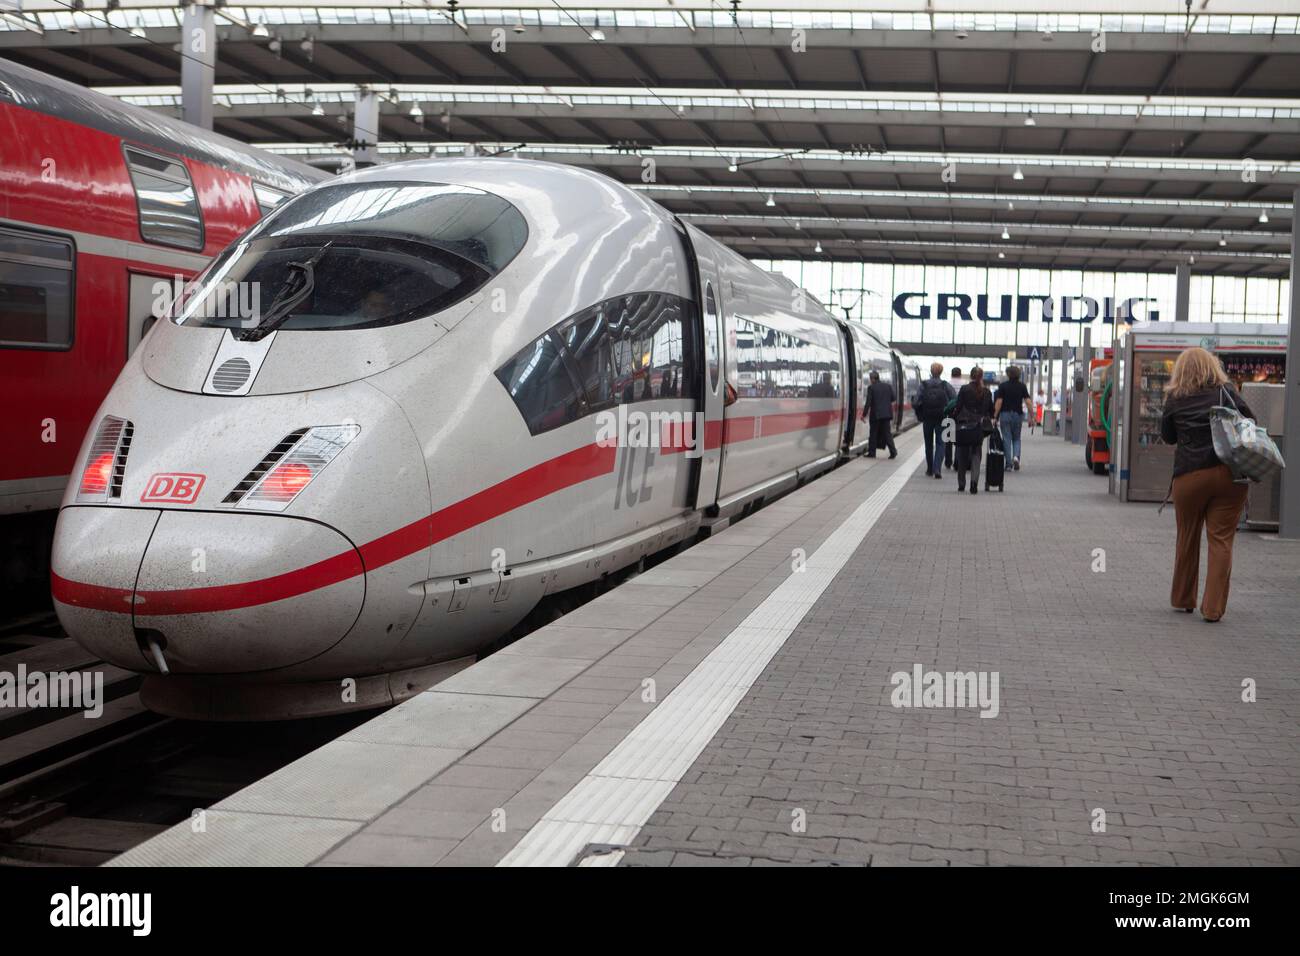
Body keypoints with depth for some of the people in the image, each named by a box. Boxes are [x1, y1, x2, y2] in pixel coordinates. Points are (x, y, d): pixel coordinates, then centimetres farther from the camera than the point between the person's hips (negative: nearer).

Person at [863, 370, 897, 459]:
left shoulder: (871, 388, -9)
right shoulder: (888, 386, 4)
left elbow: (868, 402, -12)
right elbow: (893, 399, 8)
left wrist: (864, 414, -7)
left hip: (875, 414, -4)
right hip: (886, 414, 4)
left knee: (873, 434, 8)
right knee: (887, 433, 7)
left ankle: (872, 452, 12)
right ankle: (893, 451, -4)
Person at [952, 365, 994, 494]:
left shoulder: (964, 389, -6)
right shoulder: (987, 391, 2)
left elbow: (958, 407, -7)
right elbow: (991, 409, 9)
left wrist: (954, 420, 4)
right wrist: (991, 419, 27)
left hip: (964, 426, -1)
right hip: (979, 428, 1)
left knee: (962, 456, 9)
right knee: (976, 454, 5)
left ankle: (961, 485, 16)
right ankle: (974, 481, -15)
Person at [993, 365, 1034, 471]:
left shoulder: (1003, 386, -5)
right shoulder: (1022, 386, 1)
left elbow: (999, 402, -9)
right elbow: (1028, 402, -5)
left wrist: (995, 416, -5)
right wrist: (1031, 416, 1)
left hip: (1005, 414, -2)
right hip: (1018, 414, 2)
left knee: (1007, 439, 3)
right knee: (1016, 438, 15)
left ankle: (1009, 463, 2)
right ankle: (1016, 456, -10)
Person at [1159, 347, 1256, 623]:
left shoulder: (1175, 399, 5)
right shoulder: (1226, 392, 4)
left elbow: (1167, 436, 13)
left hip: (1189, 475, 0)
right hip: (1229, 474, 0)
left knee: (1187, 538, 15)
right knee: (1221, 541, 2)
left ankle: (1183, 600, 27)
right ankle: (1213, 608, -1)